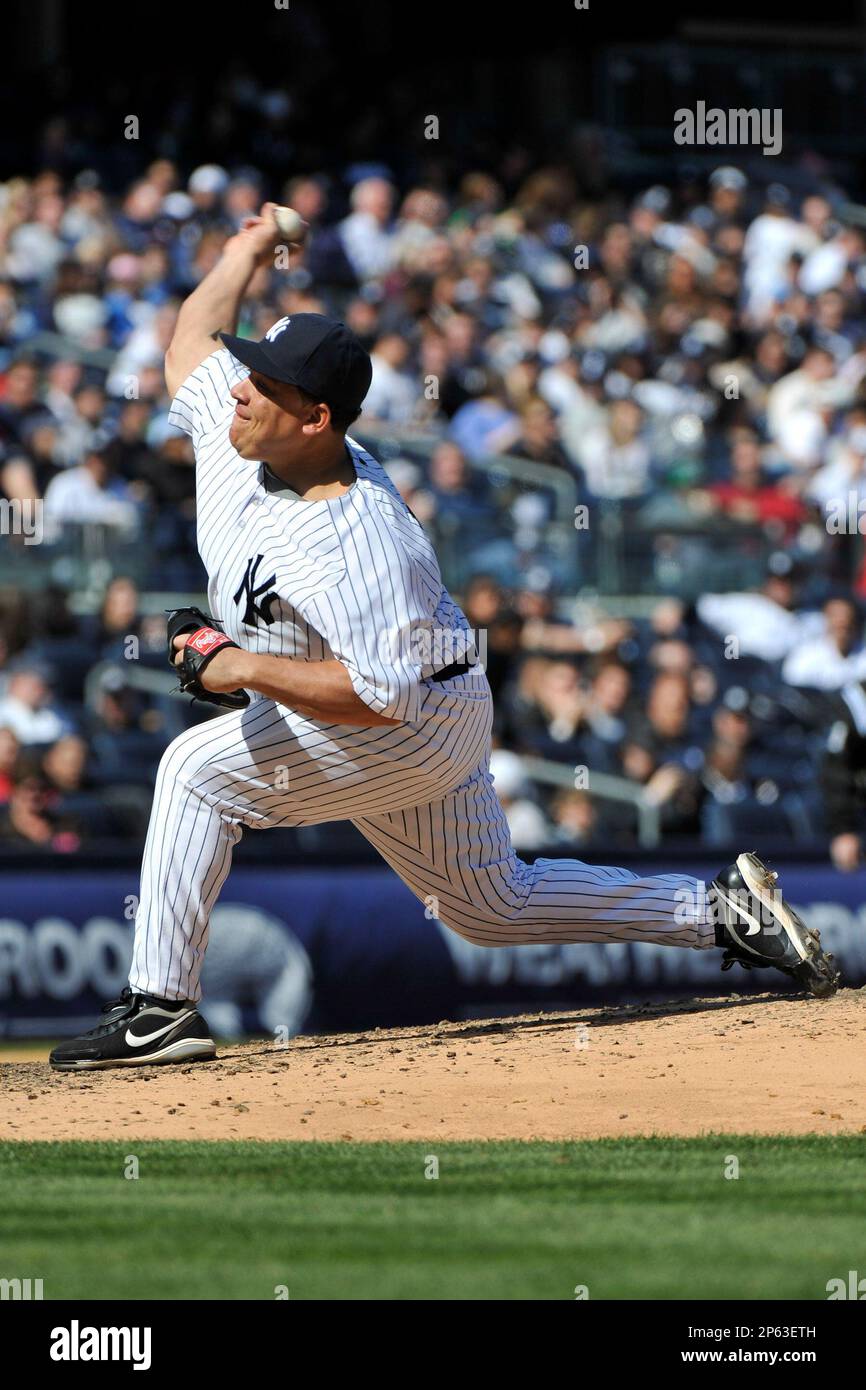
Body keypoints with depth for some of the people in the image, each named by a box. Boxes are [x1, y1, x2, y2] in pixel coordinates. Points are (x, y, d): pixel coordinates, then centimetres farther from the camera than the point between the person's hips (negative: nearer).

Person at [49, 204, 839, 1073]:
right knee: (494, 906, 20)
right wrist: (247, 251, 21)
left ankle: (159, 1010, -19)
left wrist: (246, 670, -35)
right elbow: (193, 339, 10)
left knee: (199, 769, -20)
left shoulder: (352, 544, -34)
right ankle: (722, 911, 26)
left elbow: (384, 693, -37)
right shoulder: (237, 431, -11)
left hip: (421, 729, -10)